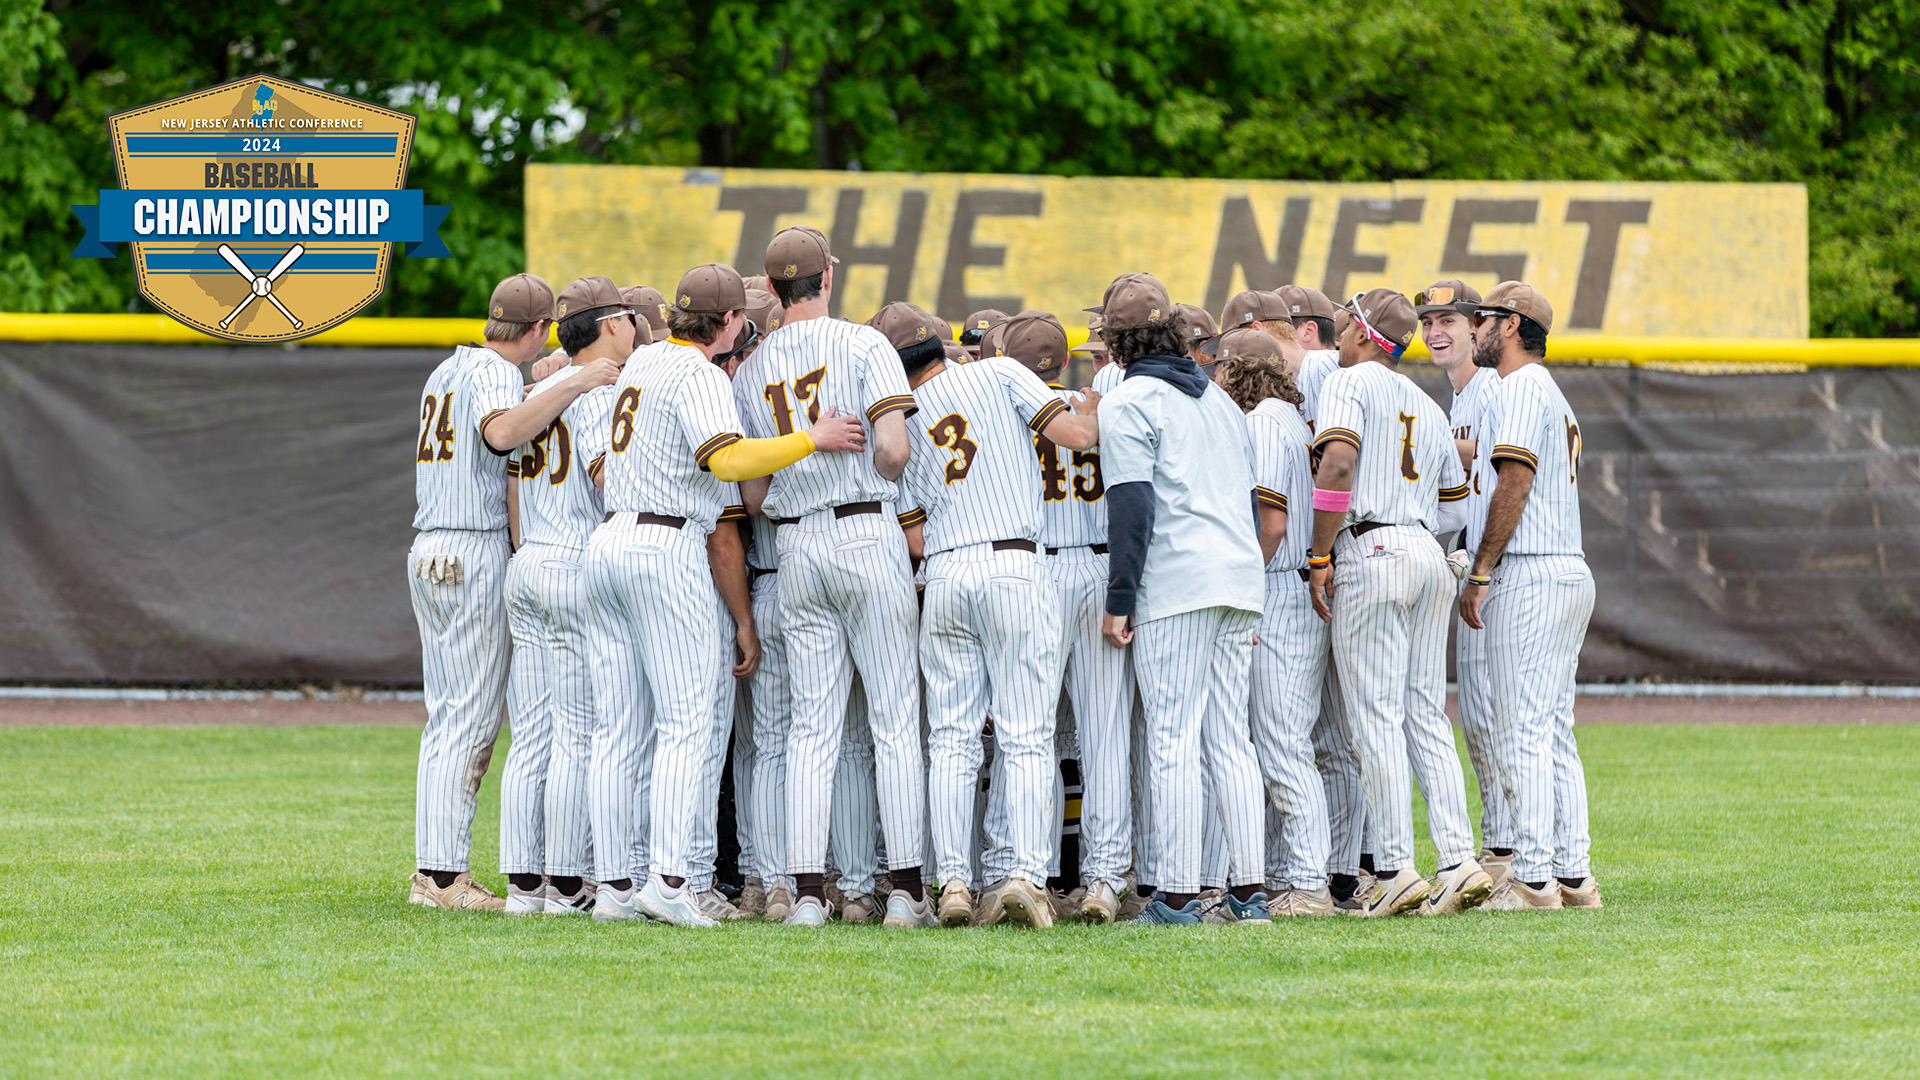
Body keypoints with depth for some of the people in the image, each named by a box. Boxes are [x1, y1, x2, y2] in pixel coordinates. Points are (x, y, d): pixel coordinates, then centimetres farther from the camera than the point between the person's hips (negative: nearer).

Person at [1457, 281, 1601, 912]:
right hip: (1570, 572, 10)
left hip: (1528, 576, -10)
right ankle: (1572, 874, 8)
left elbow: (1515, 484, -16)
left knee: (1520, 733, -10)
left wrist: (1479, 575, -16)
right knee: (1554, 733, 10)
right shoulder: (1554, 398, 23)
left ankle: (1534, 877, -13)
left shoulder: (1519, 392, -8)